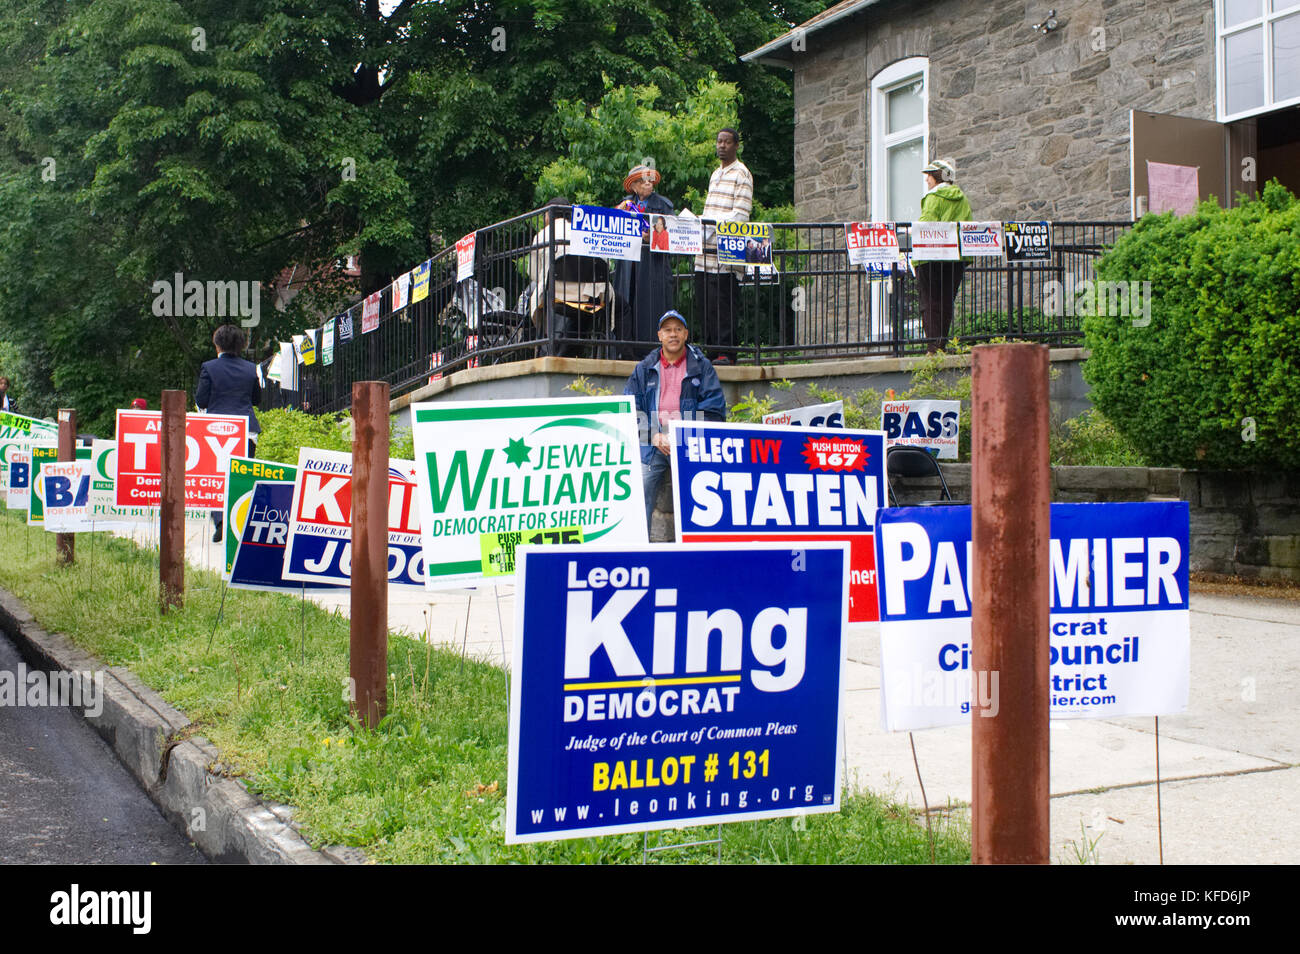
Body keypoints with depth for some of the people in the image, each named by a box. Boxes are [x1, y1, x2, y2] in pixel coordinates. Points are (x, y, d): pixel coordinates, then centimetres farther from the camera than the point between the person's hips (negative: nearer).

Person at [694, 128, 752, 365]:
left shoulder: (741, 174, -3)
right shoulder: (715, 174, 22)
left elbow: (740, 215, -12)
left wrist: (710, 225, -17)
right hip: (706, 250, 8)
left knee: (723, 303, -8)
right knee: (704, 304, 6)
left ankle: (726, 352, -3)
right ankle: (712, 349, 12)